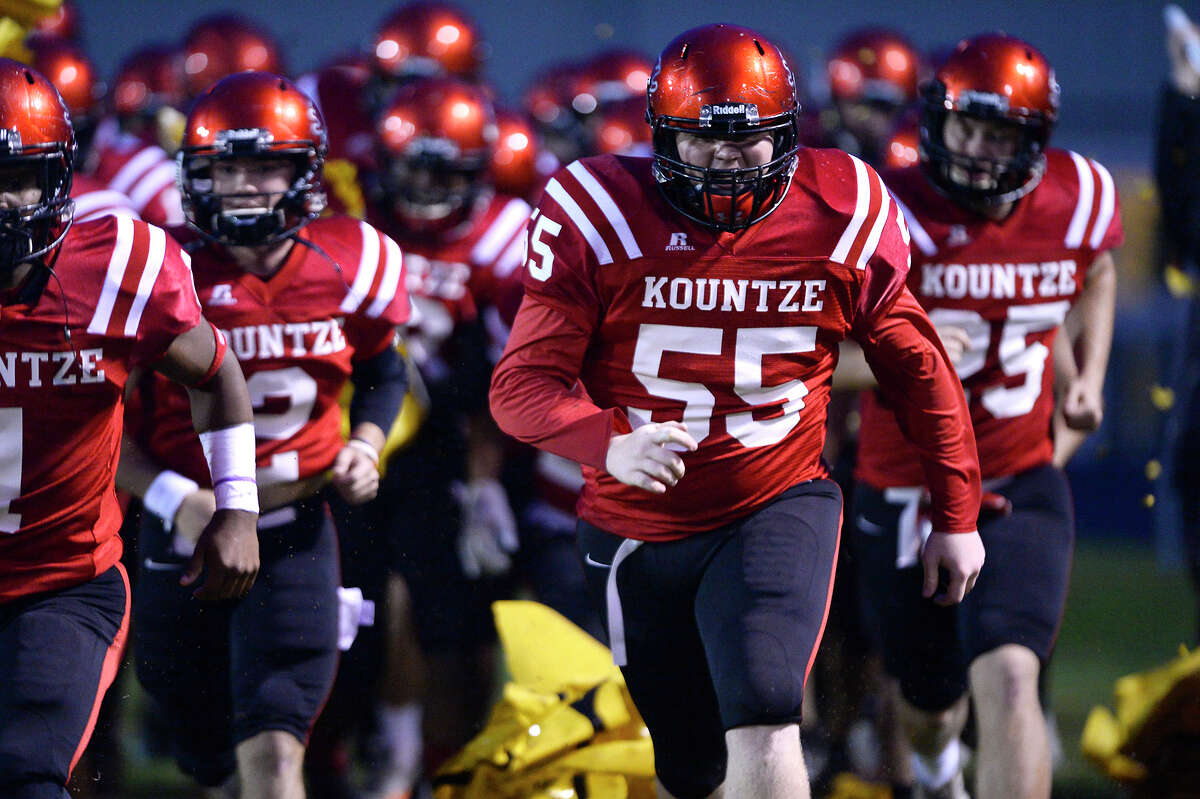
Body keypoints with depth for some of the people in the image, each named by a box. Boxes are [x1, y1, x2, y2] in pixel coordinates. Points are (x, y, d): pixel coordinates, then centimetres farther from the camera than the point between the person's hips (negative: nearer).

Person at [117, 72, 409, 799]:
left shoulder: (349, 264, -5)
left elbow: (382, 373, 16)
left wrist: (367, 448, -3)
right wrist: (174, 500, -24)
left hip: (294, 531, 0)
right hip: (187, 530, 0)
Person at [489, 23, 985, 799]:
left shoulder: (841, 217, -6)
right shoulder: (600, 218, -11)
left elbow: (917, 369, 8)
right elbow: (524, 384, -12)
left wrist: (957, 514, 13)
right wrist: (609, 444, -33)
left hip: (777, 505, -1)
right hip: (640, 526, 1)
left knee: (764, 737, -24)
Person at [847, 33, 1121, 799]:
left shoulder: (1080, 201, -7)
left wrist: (1087, 376, 8)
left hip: (1023, 485, 0)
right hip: (906, 497, 0)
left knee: (1008, 679, -22)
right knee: (932, 704, 17)